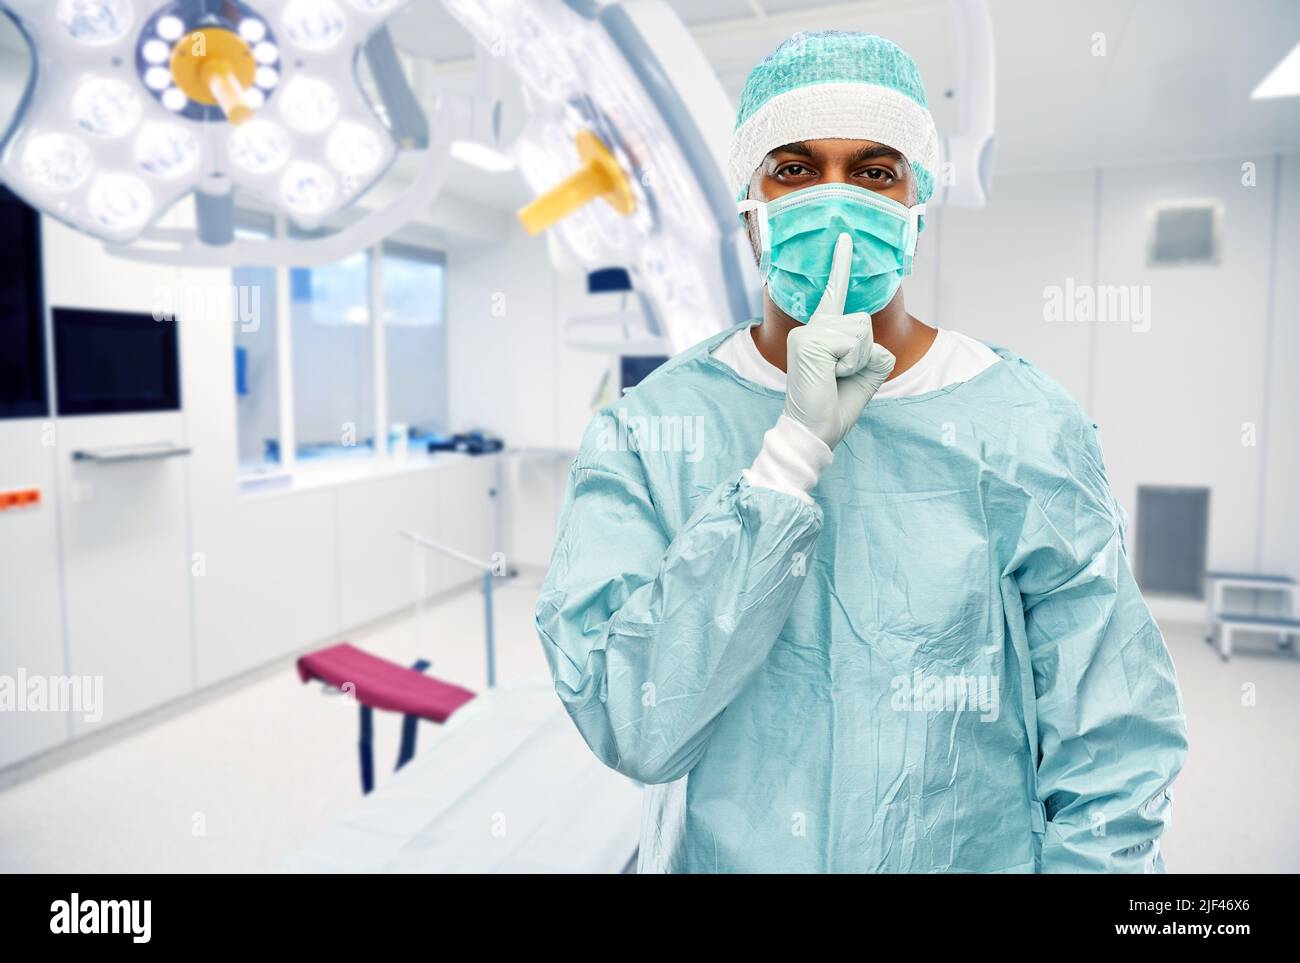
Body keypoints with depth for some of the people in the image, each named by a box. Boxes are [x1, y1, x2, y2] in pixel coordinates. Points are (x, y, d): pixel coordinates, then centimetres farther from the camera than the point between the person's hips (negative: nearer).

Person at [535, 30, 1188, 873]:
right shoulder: (645, 432, -14)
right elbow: (631, 727, -24)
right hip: (713, 855, 1)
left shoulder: (1033, 433, -14)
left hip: (983, 854, 0)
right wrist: (795, 450, -30)